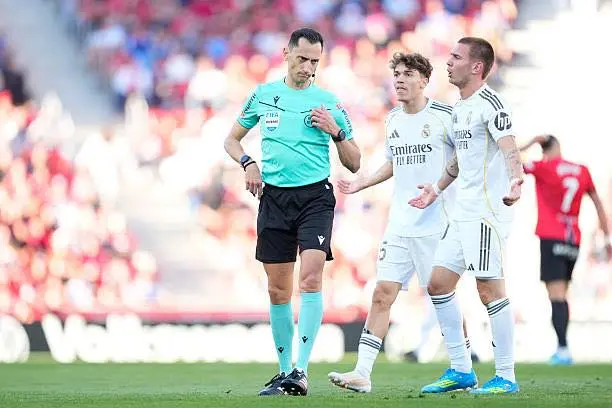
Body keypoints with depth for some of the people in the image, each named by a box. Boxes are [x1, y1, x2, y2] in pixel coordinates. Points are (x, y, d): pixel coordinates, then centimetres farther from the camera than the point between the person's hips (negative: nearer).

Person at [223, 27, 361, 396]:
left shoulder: (329, 103, 3)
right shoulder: (263, 95, 8)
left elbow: (354, 164, 7)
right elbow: (232, 139, 20)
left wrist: (335, 131, -9)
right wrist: (248, 162, 0)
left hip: (315, 196, -3)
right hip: (273, 197, 3)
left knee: (311, 278, -19)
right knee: (278, 290, 5)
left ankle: (302, 370, -22)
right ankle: (284, 370, 16)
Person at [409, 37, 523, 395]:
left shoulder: (491, 104, -12)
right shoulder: (460, 107, 17)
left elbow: (509, 150, -25)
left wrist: (515, 181, -43)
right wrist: (438, 188, 40)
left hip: (488, 210, -10)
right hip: (462, 213, 10)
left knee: (490, 288, -9)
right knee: (439, 283, 8)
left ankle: (506, 377, -2)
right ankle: (461, 370, 15)